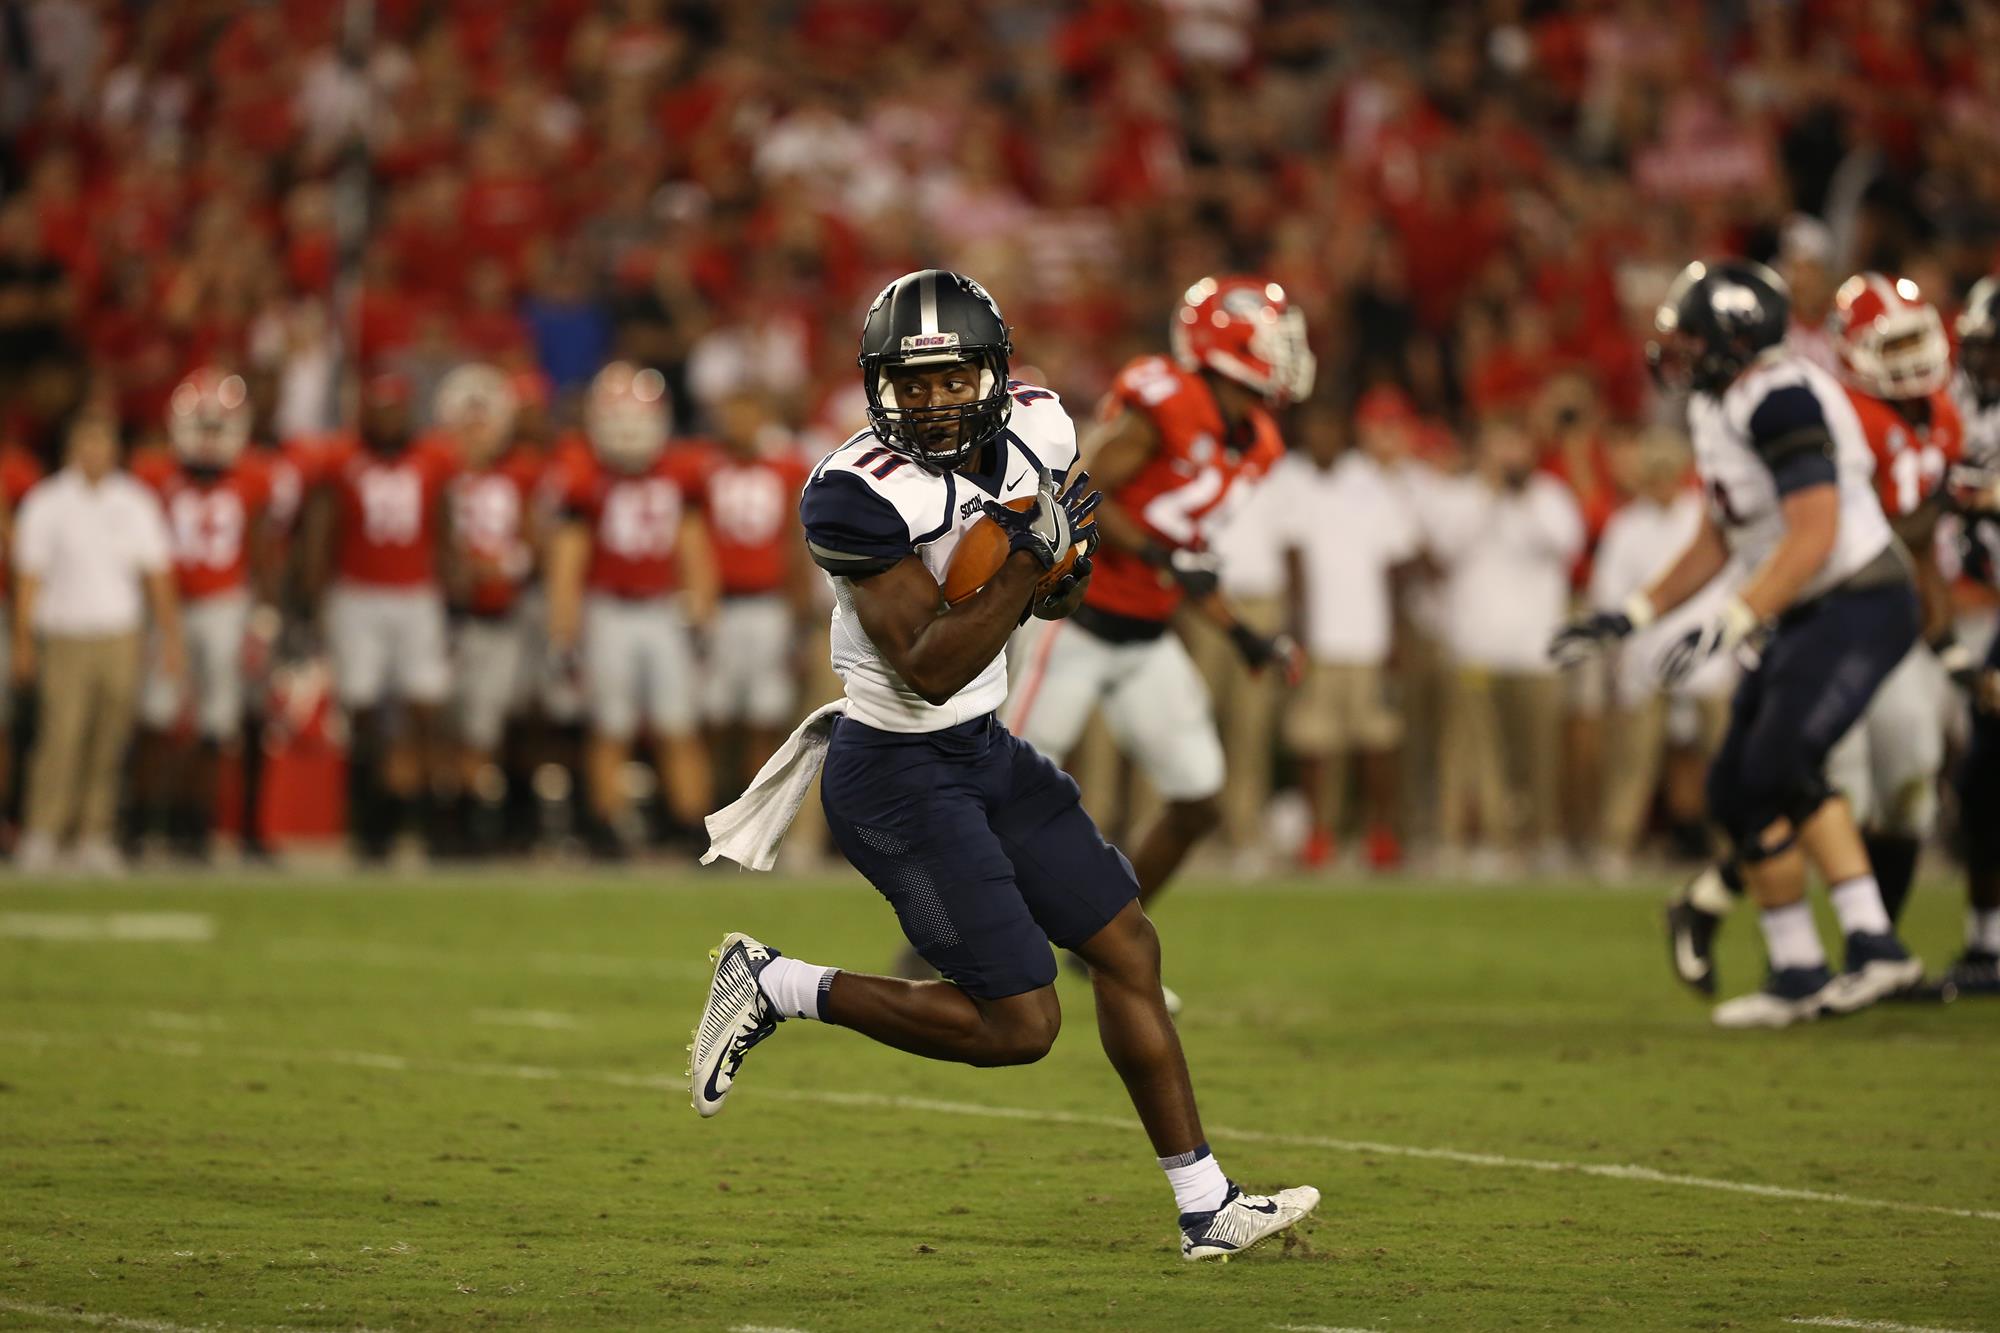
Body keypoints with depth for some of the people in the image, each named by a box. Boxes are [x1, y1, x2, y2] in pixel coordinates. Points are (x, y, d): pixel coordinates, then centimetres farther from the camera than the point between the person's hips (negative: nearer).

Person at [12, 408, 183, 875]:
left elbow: (157, 575, 10)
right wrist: (23, 644, -3)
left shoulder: (135, 503, 7)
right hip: (65, 638, -3)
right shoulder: (46, 504, 0)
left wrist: (171, 638, 5)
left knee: (108, 744, 2)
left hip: (119, 638, 3)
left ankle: (95, 840, 8)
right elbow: (29, 578, 0)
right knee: (61, 736, -11)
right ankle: (40, 836, -5)